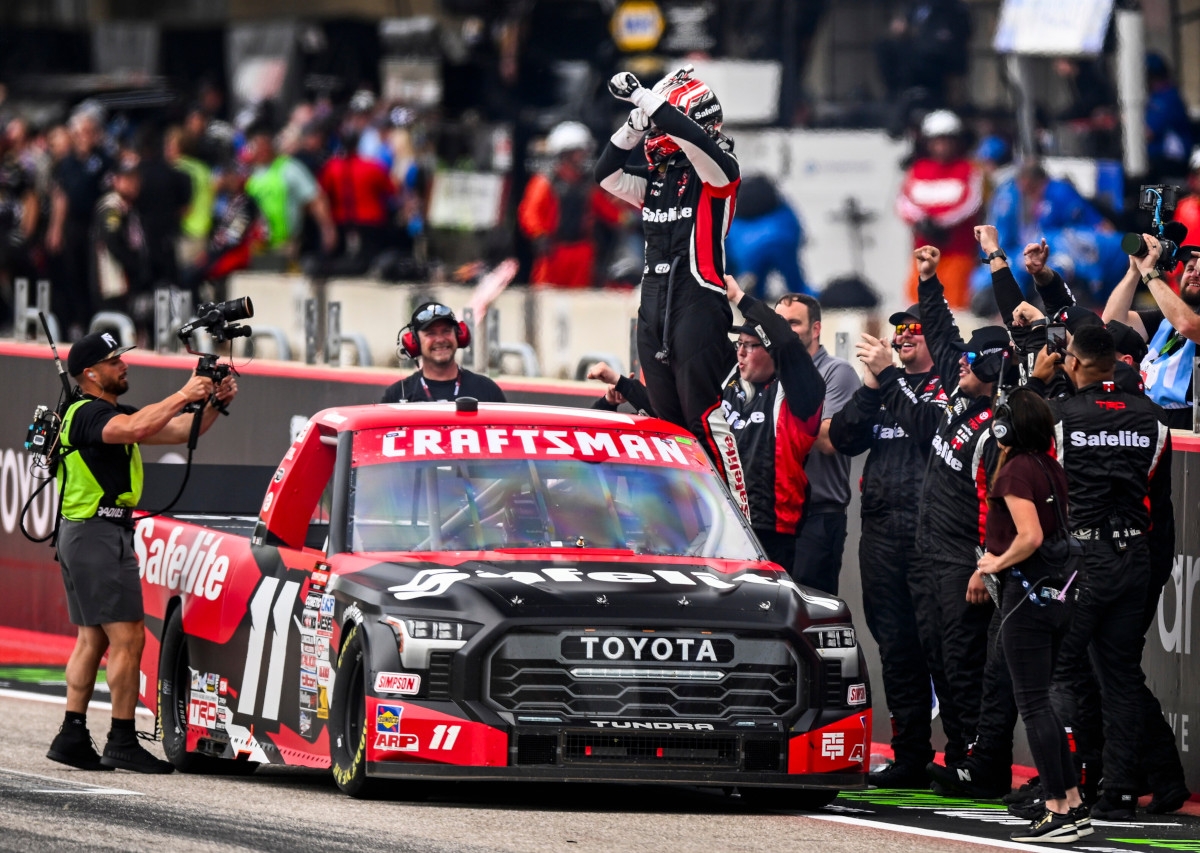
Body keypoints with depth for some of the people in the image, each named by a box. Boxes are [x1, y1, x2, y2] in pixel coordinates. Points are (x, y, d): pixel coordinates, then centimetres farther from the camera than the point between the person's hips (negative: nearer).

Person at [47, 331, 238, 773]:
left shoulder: (110, 413, 19)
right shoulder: (88, 414, -13)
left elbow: (177, 431, 15)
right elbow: (138, 428, -33)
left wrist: (214, 404, 0)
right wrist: (184, 395, -24)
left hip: (83, 537, 11)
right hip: (99, 534, -11)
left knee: (92, 639, 11)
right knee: (127, 637, -10)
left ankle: (72, 736, 11)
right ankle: (122, 742, -10)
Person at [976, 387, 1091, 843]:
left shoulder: (1016, 470, -14)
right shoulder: (1050, 468, 11)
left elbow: (1030, 535, -24)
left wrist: (997, 563, -11)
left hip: (1027, 592, -9)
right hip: (1057, 590, 9)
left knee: (1032, 704, -5)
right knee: (1039, 701, 16)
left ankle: (1057, 812, -7)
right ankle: (1074, 805, 14)